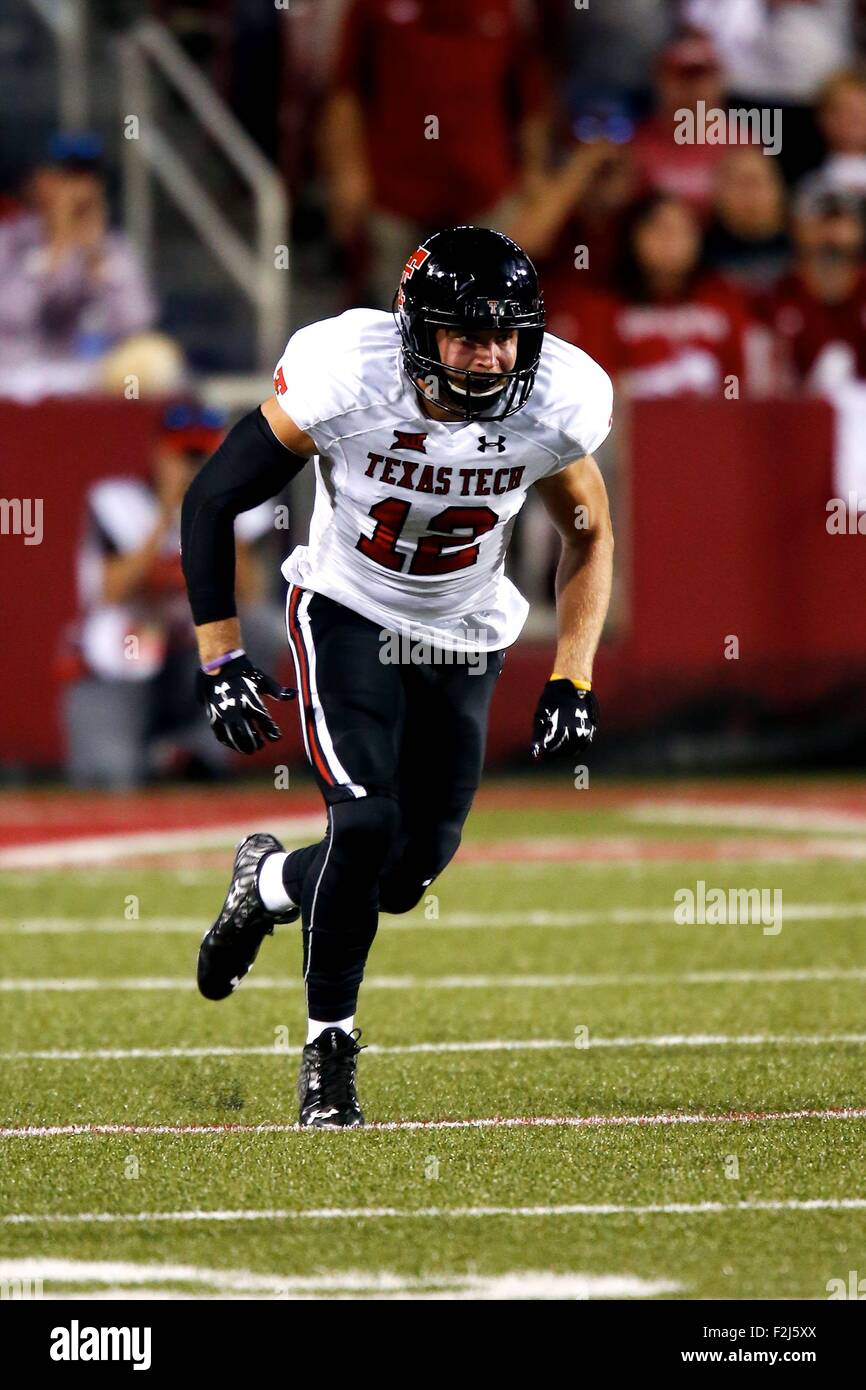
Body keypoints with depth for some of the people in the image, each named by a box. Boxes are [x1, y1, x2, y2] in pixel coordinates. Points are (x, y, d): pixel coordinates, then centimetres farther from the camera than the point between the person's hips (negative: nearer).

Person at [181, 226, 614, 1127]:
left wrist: (572, 681, -8)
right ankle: (328, 1045, -1)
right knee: (367, 823, -21)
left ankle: (270, 882, 35)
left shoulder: (554, 406, -21)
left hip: (463, 641, 3)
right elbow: (212, 499, -16)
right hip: (347, 614, -3)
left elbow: (589, 539, 0)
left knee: (412, 868, 1)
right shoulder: (346, 377, -29)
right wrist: (219, 659, -17)